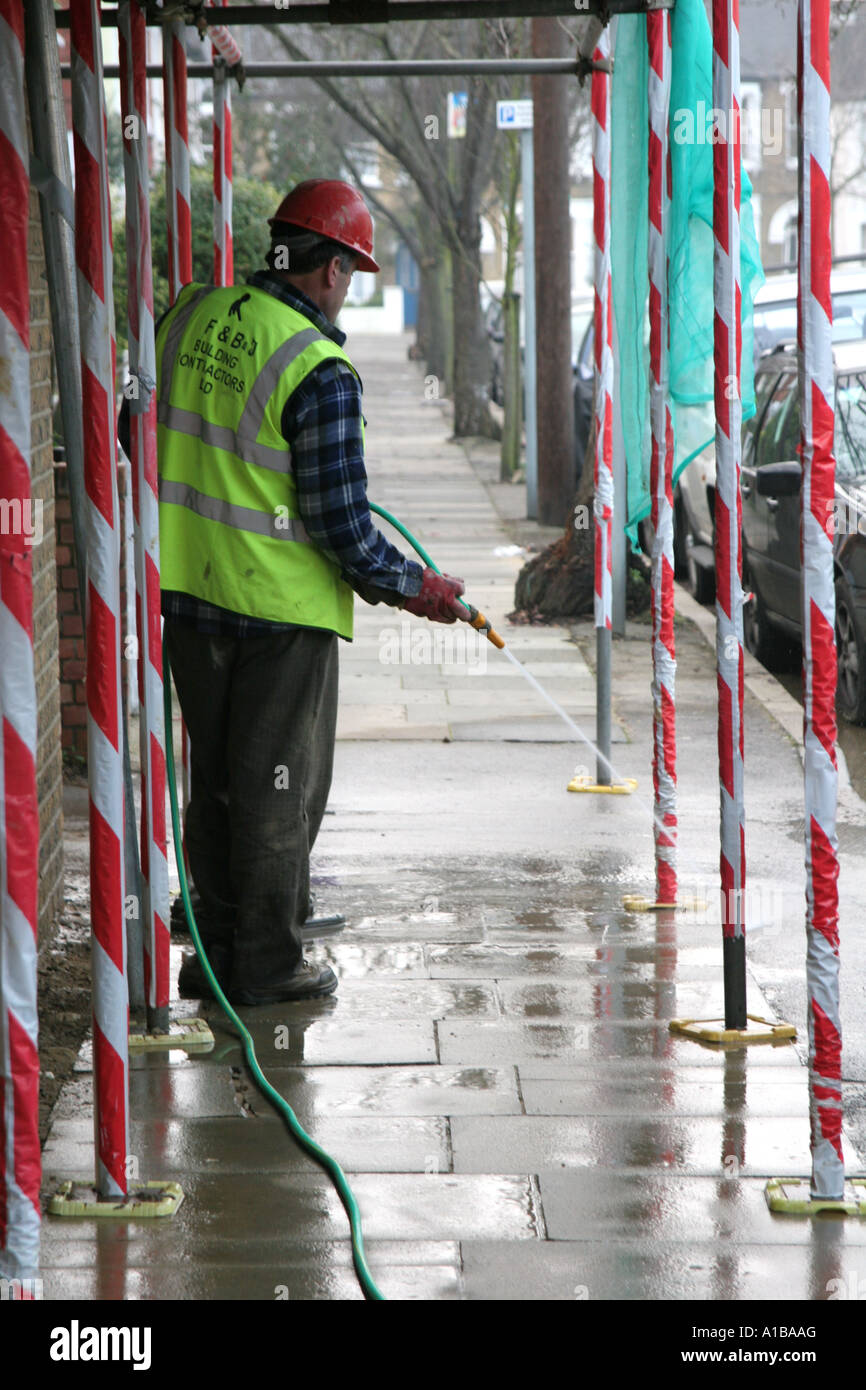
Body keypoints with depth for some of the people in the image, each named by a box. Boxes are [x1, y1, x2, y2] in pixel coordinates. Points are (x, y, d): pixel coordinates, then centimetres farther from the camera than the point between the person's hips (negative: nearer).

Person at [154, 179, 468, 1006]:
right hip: (280, 604, -7)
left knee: (215, 775, 17)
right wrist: (416, 590, -4)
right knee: (278, 783, 5)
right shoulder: (318, 371, -19)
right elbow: (341, 526, -18)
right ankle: (266, 964, 12)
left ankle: (216, 951, 25)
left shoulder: (190, 316, 2)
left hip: (190, 591, 7)